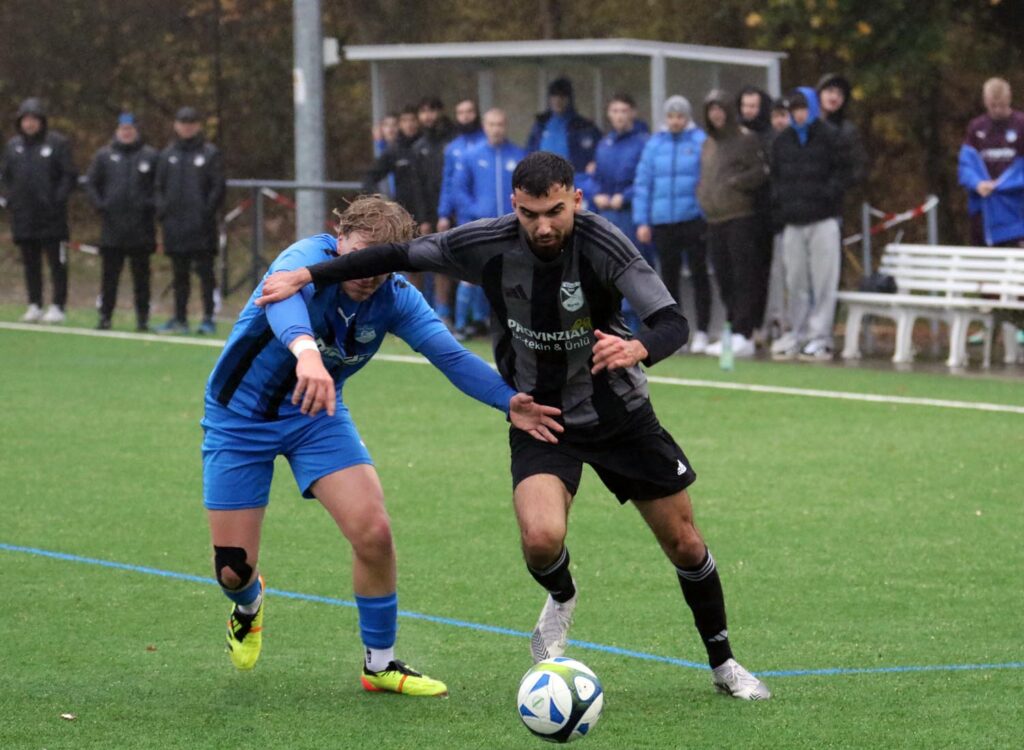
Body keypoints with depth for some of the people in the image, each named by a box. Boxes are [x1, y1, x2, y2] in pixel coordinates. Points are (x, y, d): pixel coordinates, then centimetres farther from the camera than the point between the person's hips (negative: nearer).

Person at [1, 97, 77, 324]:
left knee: (57, 262, -3)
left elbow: (69, 176, -5)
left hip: (51, 218, -5)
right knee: (30, 263, 9)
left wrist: (58, 199, -13)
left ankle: (57, 307, -1)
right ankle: (34, 305, 15)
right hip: (23, 216, 5)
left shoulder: (57, 144, -4)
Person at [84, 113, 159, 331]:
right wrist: (99, 204, -2)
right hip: (112, 227, 1)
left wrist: (152, 205, -7)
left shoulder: (151, 156, 3)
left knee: (141, 275, 3)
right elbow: (91, 183, 11)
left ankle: (143, 317, 7)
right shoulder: (104, 155, 7)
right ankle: (105, 315, 7)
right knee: (110, 274, 3)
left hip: (141, 228, -1)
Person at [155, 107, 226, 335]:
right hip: (175, 226, 4)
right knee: (179, 275, 9)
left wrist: (207, 213, -11)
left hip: (200, 226, -4)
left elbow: (218, 187, -2)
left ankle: (208, 318, -4)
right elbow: (159, 187, 15)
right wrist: (162, 211, 1)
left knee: (204, 271, -5)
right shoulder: (168, 155, 14)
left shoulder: (210, 153, 2)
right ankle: (179, 319, 13)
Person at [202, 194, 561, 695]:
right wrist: (306, 352, -75)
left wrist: (509, 401, -40)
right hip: (238, 418, -3)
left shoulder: (394, 298, -14)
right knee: (233, 570, -3)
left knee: (373, 532, -16)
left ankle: (380, 663, 5)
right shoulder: (306, 260, -29)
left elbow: (451, 356, -21)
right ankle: (249, 605, 38)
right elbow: (284, 299, -53)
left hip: (315, 415, 3)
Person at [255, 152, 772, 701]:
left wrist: (637, 348, -53)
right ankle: (560, 599, 12)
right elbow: (399, 255, -5)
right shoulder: (488, 244, -19)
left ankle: (722, 664, 32)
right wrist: (305, 276, -7)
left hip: (619, 413, 0)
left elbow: (672, 322, -31)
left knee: (684, 544, 6)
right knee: (541, 538, -25)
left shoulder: (601, 244, -25)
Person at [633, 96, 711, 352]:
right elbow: (642, 183, 9)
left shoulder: (701, 141, -2)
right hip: (663, 222, 3)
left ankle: (702, 332, 7)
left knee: (699, 274, 1)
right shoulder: (654, 144, 7)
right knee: (669, 276, 9)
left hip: (694, 218, -3)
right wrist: (642, 221, 4)